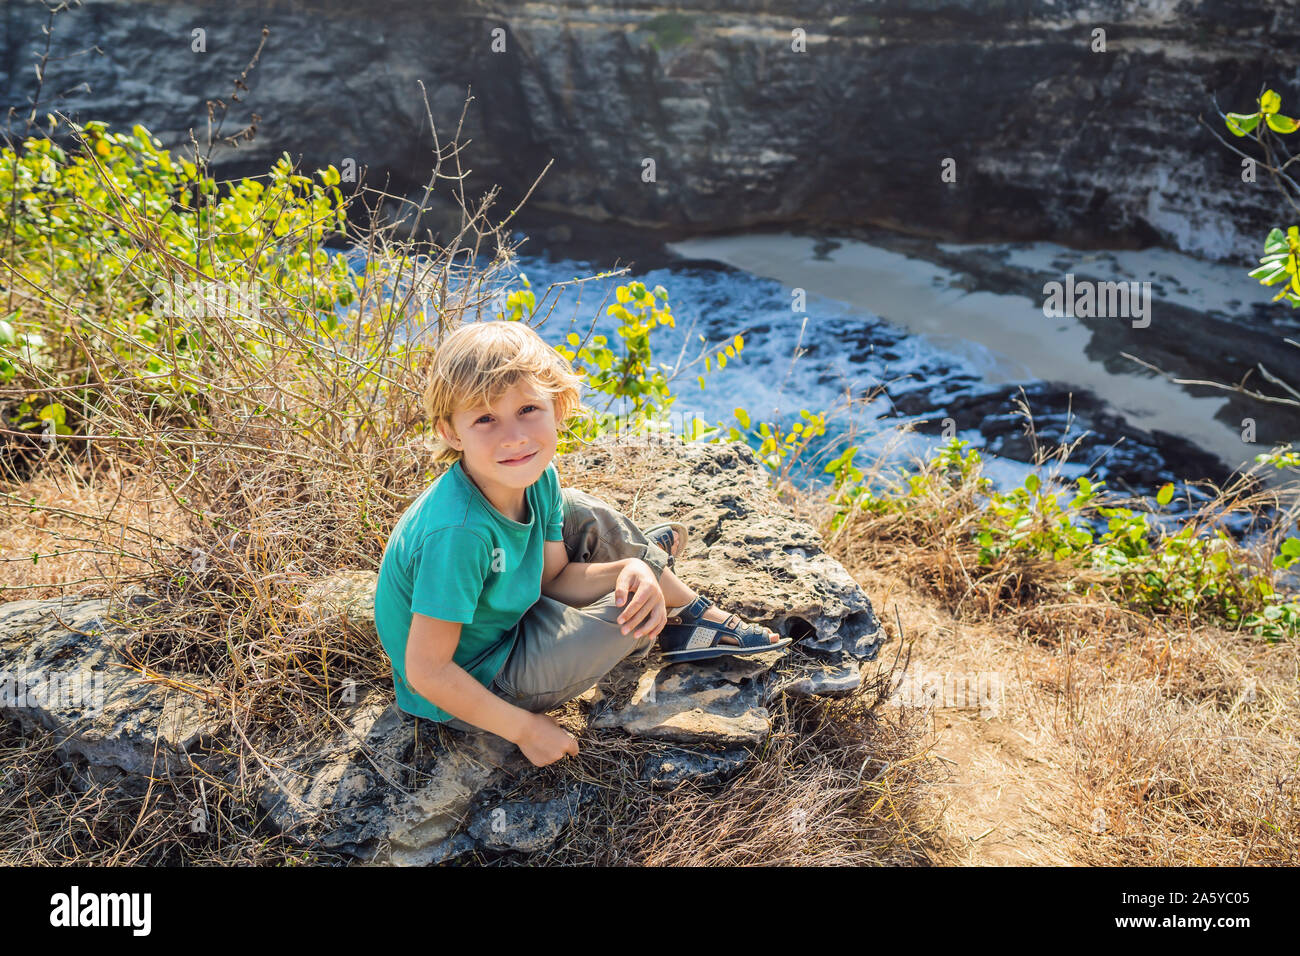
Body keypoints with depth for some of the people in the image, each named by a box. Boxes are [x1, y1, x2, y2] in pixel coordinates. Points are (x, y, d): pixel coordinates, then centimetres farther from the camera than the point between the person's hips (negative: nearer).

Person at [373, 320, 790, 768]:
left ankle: (642, 554, 30)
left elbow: (553, 579, -1)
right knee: (634, 611, -7)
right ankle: (695, 618, 25)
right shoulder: (458, 533, -37)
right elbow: (427, 671, -31)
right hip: (468, 694, -7)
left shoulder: (538, 480, -14)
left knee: (581, 512, 4)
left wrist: (629, 570, -20)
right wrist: (525, 729, -21)